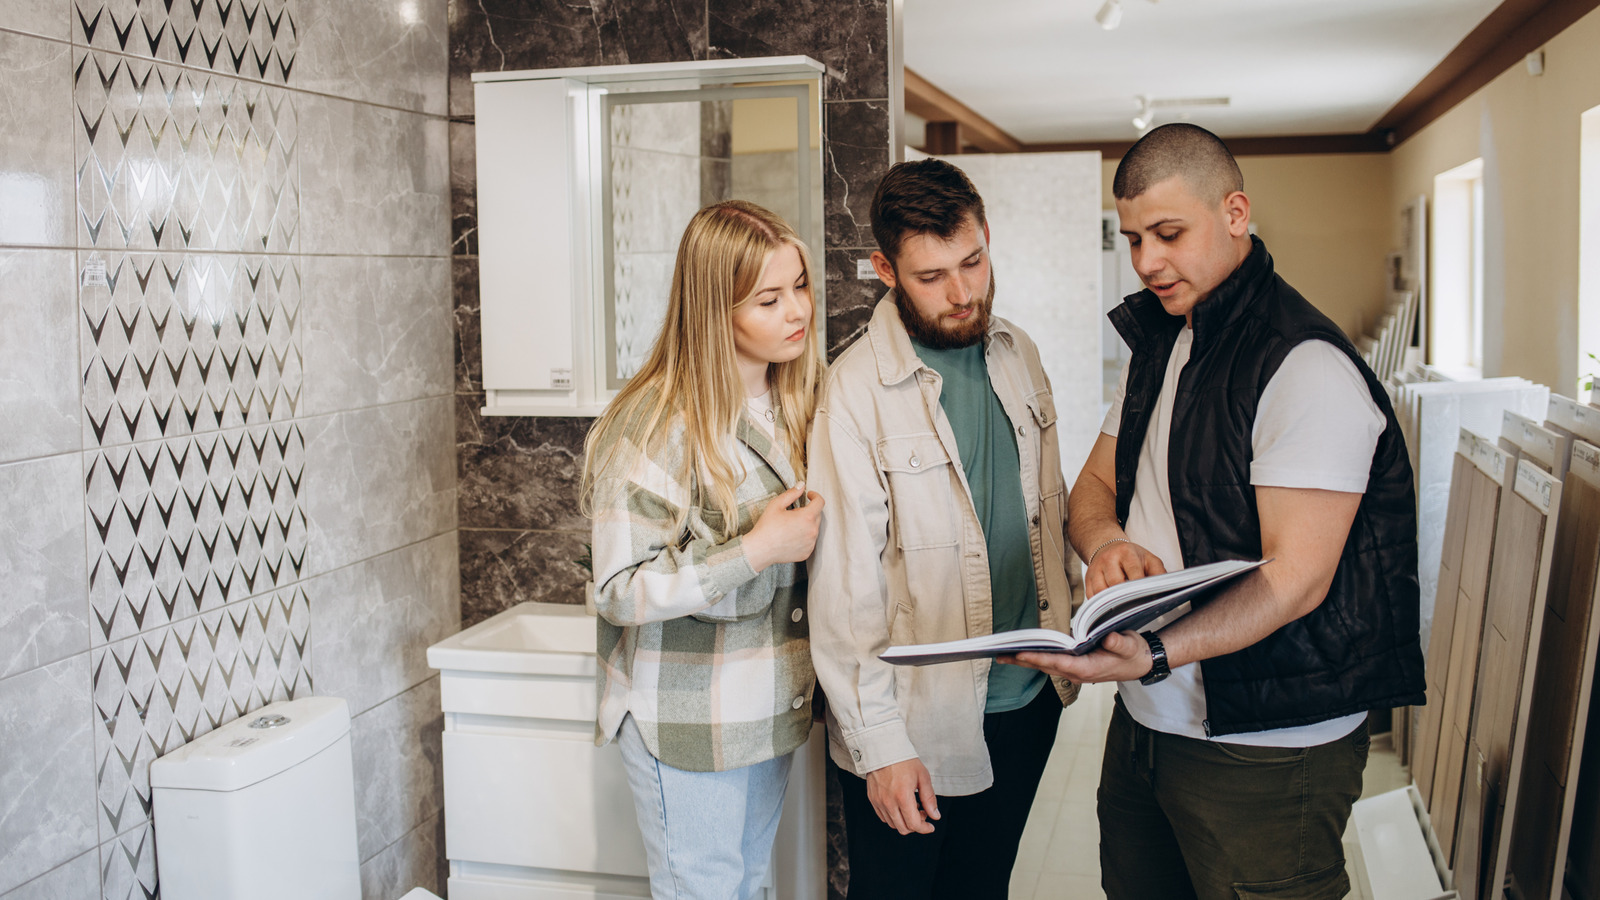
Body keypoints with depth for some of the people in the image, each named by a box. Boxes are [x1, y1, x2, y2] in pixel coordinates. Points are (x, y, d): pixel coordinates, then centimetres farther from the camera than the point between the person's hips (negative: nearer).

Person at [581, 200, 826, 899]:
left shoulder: (793, 401, 5)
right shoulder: (655, 425, -20)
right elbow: (619, 592, -22)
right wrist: (756, 551, -27)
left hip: (771, 706, 7)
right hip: (686, 728, -7)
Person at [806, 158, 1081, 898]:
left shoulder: (1018, 355, 3)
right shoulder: (855, 390, -17)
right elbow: (844, 584, -17)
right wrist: (879, 745, -17)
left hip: (1027, 702, 6)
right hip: (916, 727, -5)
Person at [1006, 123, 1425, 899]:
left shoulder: (1307, 365, -17)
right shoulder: (1157, 344, 10)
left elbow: (1297, 578, -22)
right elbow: (1094, 485, 13)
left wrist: (1155, 653, -35)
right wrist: (1107, 544, -11)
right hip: (1142, 720, 8)